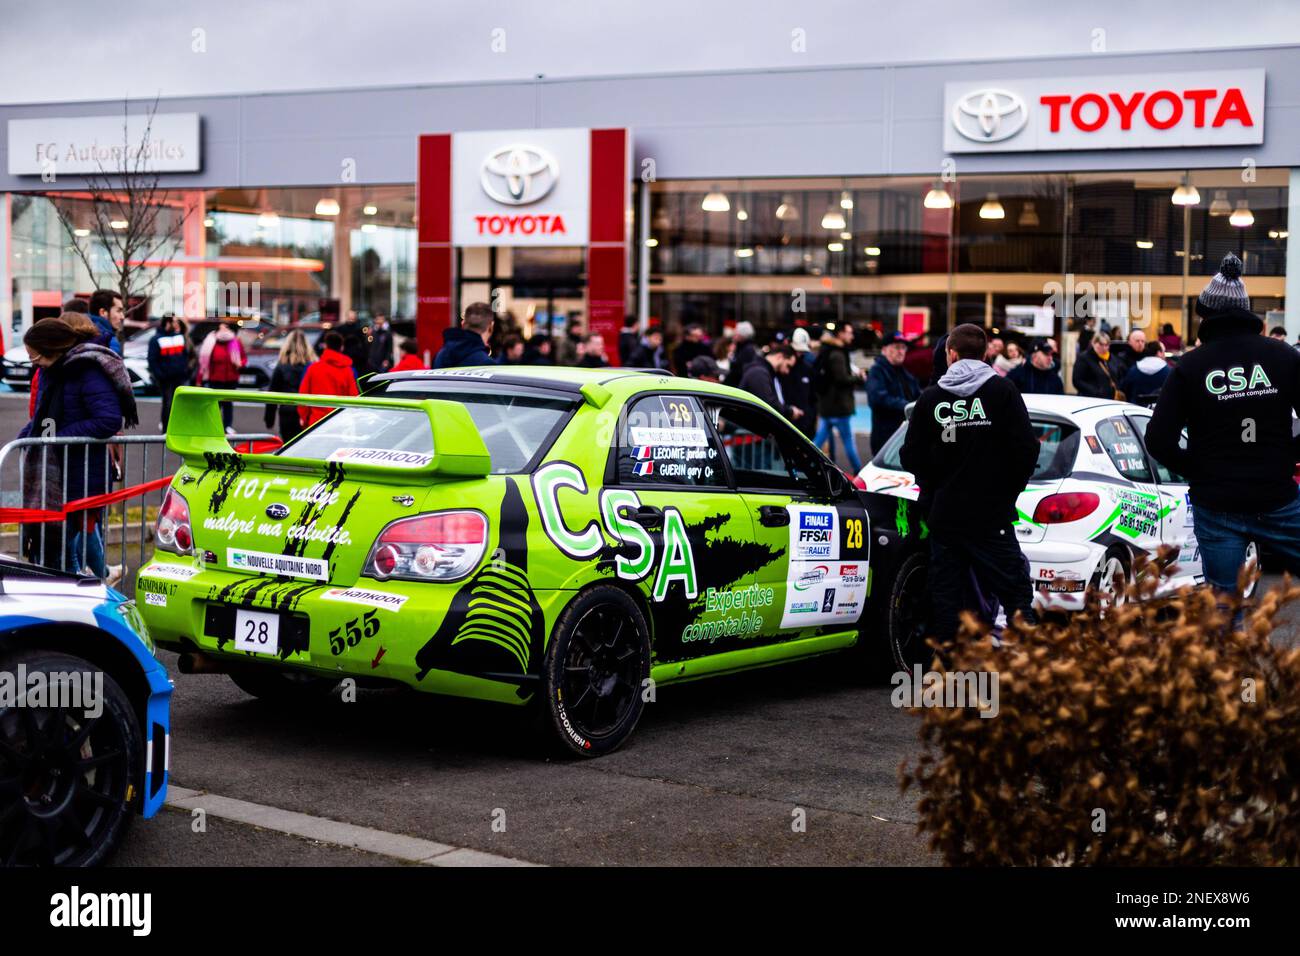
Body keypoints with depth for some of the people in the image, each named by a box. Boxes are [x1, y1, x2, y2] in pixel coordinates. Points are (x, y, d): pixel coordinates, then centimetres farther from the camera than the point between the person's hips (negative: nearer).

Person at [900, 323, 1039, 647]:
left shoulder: (930, 398, 2)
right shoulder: (1002, 391, -4)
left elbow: (911, 456, 2)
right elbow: (1027, 448, -9)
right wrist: (1009, 490, 5)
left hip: (943, 514, 3)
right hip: (991, 514, -2)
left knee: (944, 596, 9)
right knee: (1016, 594, 0)